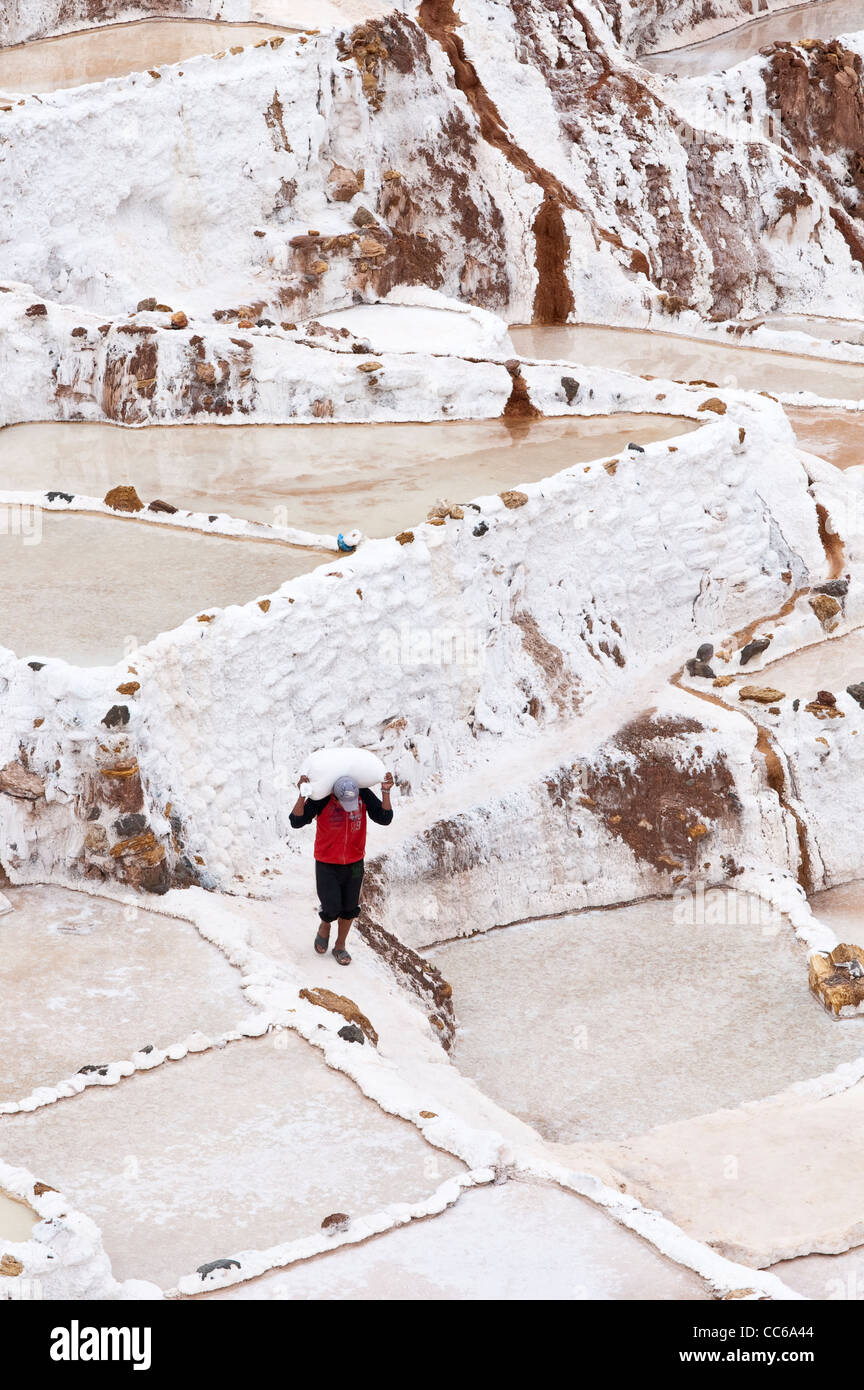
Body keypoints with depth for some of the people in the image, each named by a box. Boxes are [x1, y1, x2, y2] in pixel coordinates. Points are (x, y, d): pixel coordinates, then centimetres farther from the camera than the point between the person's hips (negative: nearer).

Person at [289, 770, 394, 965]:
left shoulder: (364, 795, -15)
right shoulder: (321, 799, -23)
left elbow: (384, 819, -14)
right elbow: (296, 822, -25)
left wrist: (386, 792, -24)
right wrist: (302, 796, -38)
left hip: (354, 863, 3)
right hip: (327, 865, -3)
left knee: (349, 908, 14)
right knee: (331, 909, -3)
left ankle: (340, 946, 36)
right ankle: (324, 928, 33)